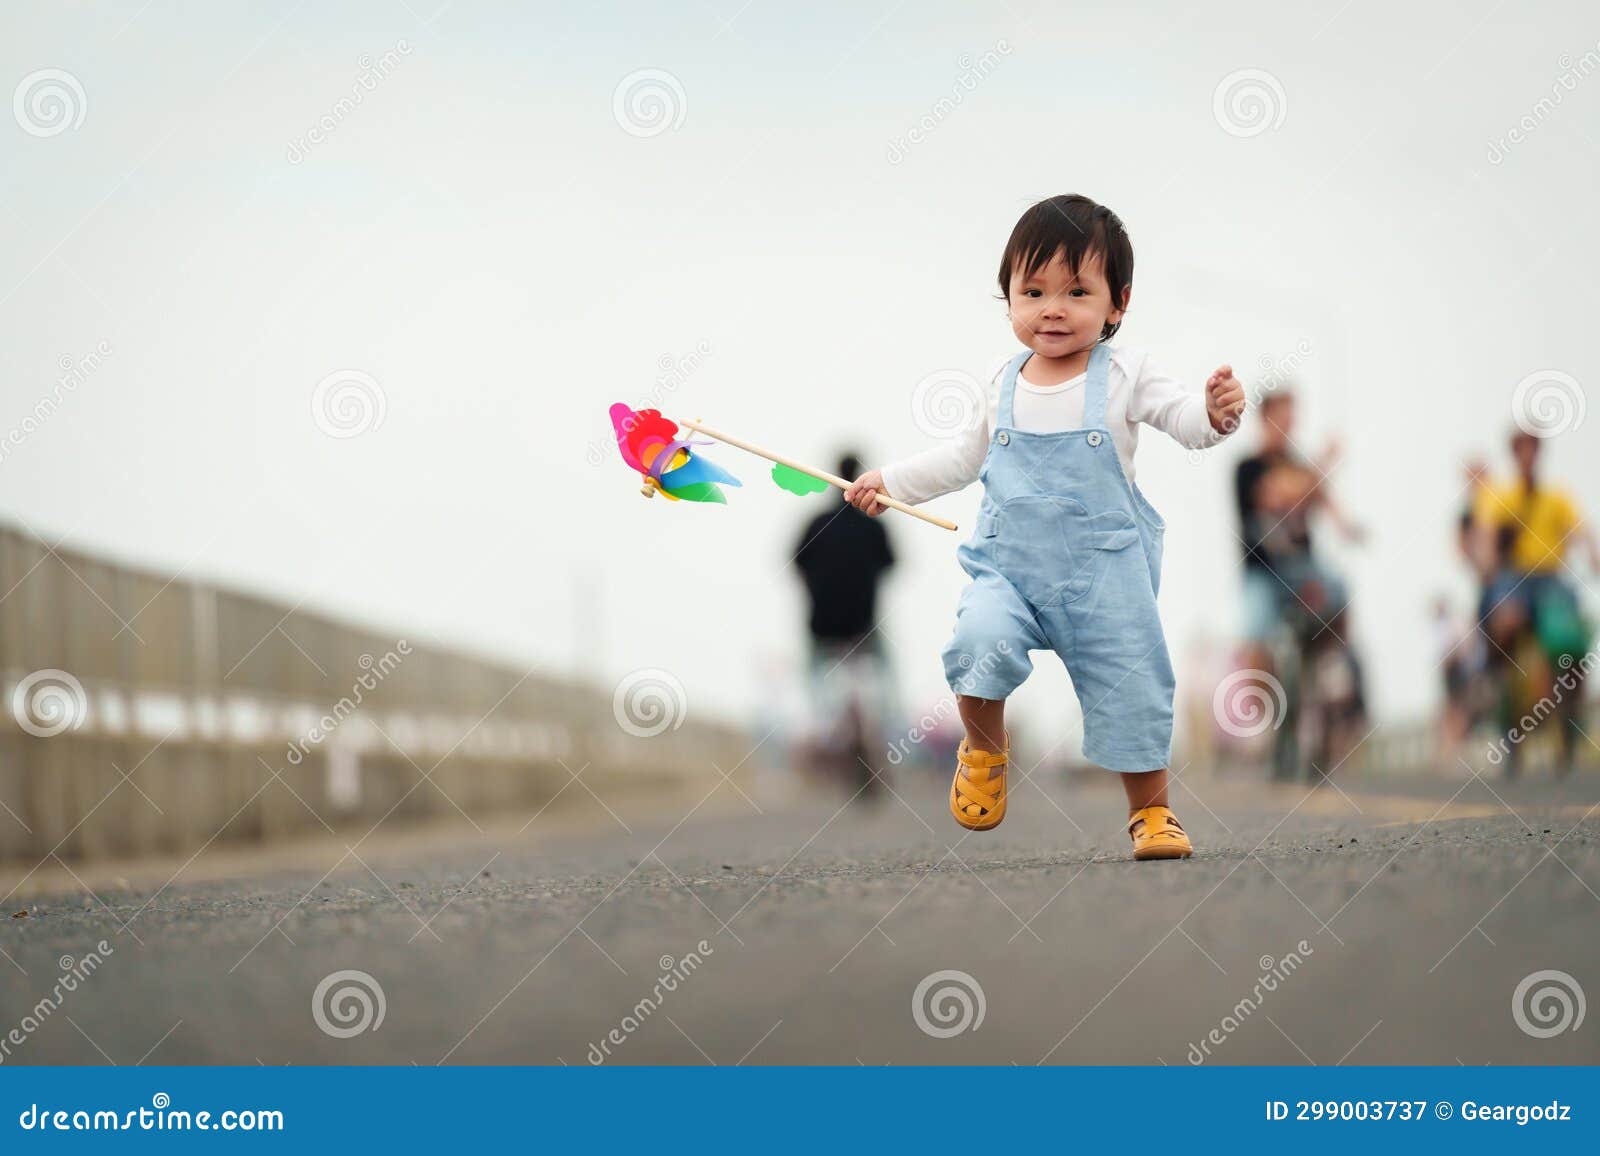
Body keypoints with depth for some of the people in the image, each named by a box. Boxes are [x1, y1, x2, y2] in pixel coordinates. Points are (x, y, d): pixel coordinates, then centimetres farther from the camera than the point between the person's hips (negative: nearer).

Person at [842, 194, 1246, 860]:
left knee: (1129, 688, 1)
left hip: (1104, 569, -1)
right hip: (1007, 565, 1)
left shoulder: (1123, 375, -4)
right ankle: (984, 749, 2)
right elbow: (966, 454, 20)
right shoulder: (1005, 385, 5)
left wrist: (1214, 412, -35)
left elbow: (1181, 417, -12)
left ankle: (1151, 810, 21)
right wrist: (892, 481, 21)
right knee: (981, 637, -26)